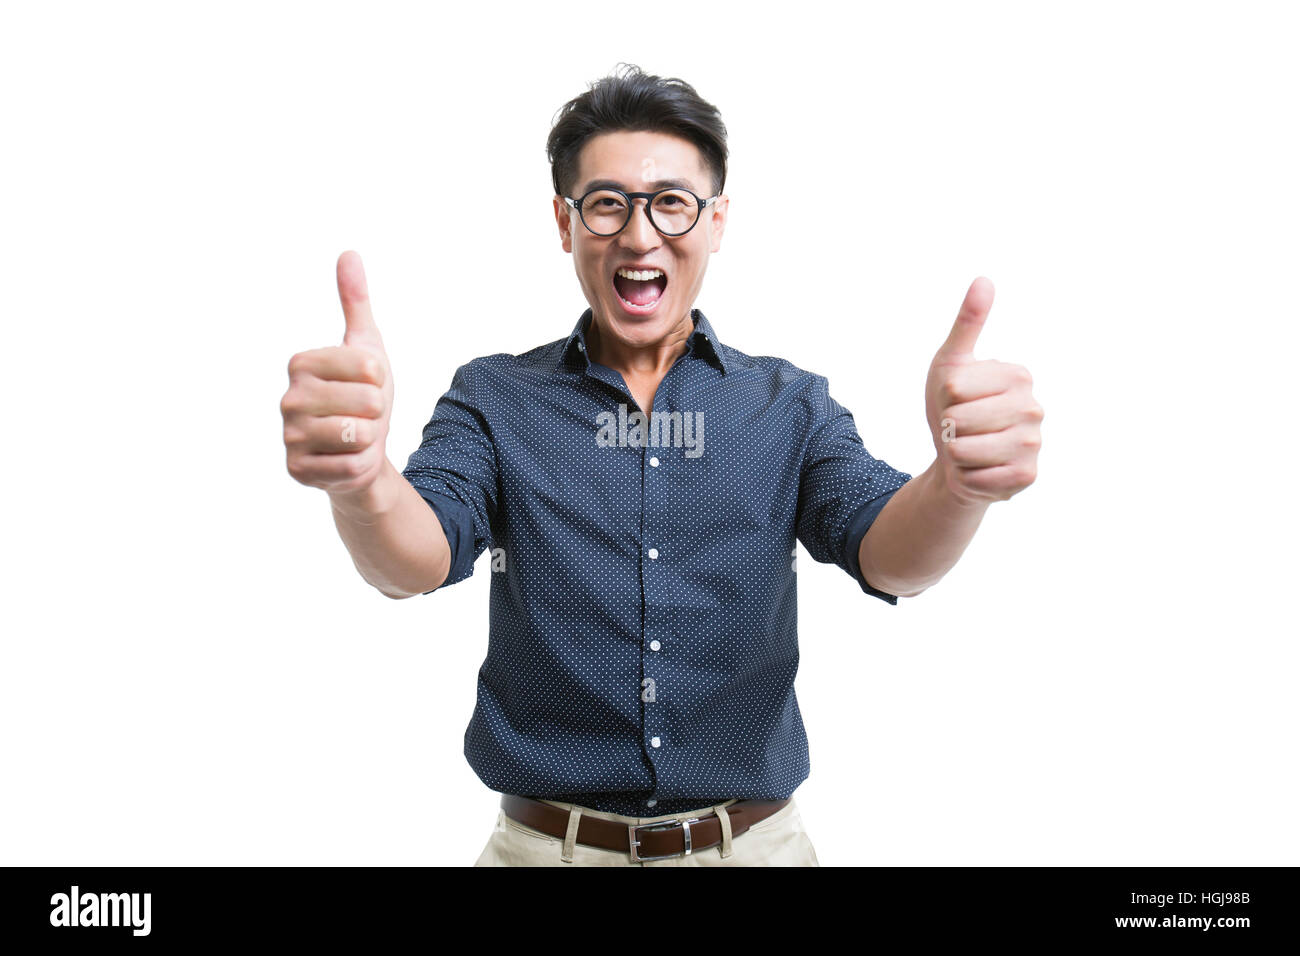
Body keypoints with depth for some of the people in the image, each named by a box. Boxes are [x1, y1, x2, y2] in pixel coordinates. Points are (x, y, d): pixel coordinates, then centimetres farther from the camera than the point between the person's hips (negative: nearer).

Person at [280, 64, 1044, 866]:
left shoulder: (790, 404, -2)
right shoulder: (493, 399, -4)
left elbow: (890, 557, -15)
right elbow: (418, 560, -19)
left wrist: (958, 483, -39)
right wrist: (361, 485, -43)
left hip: (753, 841, 1)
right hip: (544, 843, 0)